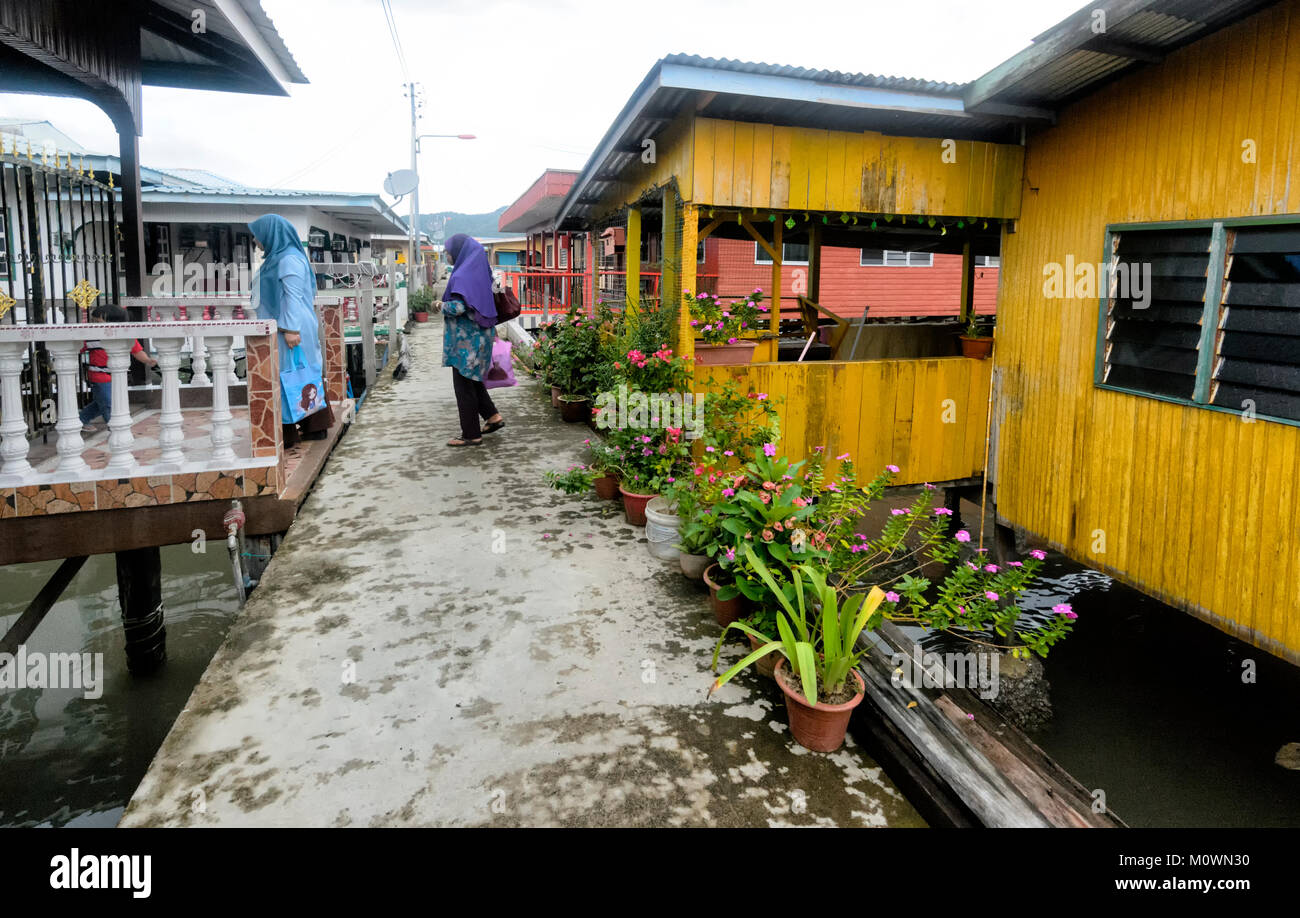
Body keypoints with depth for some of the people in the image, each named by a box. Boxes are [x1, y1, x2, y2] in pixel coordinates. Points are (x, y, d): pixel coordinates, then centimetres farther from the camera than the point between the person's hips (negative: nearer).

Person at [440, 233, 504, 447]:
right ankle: (492, 416, 22)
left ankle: (471, 435, 7)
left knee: (464, 385, 0)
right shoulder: (480, 271, 9)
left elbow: (458, 307, -26)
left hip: (465, 338, -9)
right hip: (480, 334, 9)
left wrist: (443, 306, -7)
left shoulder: (461, 275, -18)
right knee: (473, 379, 22)